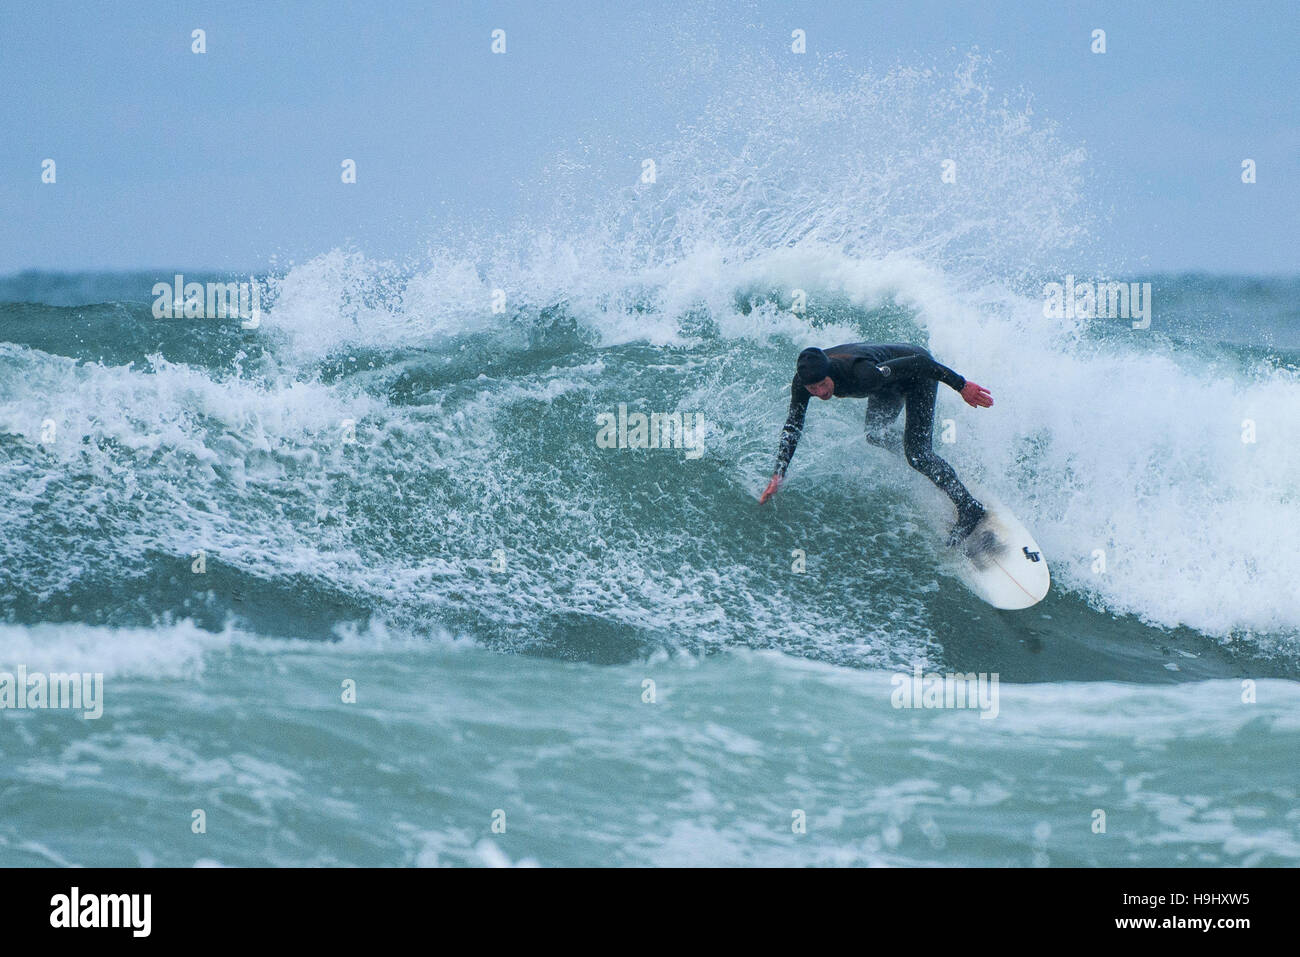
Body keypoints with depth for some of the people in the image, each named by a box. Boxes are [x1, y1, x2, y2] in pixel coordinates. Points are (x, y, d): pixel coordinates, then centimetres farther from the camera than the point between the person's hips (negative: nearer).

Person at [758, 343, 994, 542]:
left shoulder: (861, 373, -42)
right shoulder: (805, 378, -24)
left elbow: (919, 363, -36)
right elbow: (792, 427, -12)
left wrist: (962, 386, -30)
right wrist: (778, 475, -16)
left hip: (917, 371, -7)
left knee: (917, 454, -15)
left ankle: (969, 508, -6)